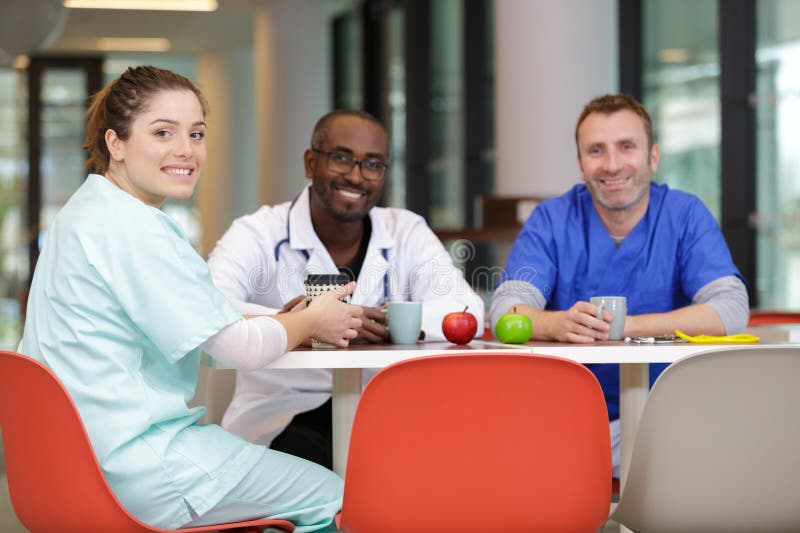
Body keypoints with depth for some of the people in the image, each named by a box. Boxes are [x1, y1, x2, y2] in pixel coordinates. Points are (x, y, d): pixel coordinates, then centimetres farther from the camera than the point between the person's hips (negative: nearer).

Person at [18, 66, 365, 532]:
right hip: (136, 467, -11)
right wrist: (312, 321, 3)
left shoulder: (84, 213, 12)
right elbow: (240, 347, -16)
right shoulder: (132, 230, -20)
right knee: (332, 495, 1)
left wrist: (290, 322, 9)